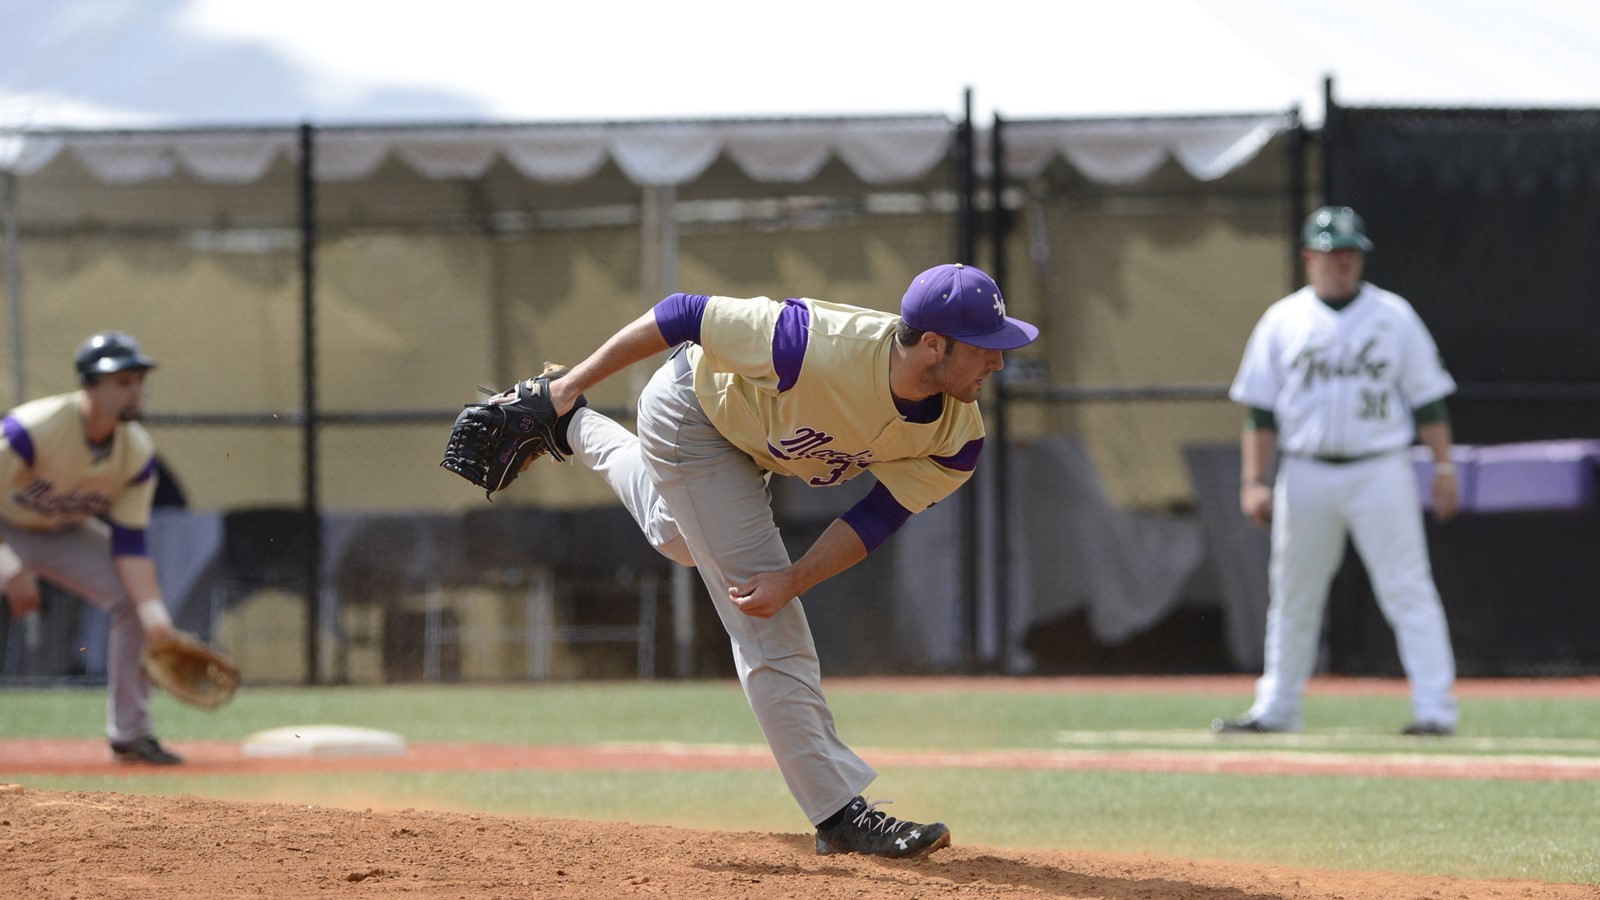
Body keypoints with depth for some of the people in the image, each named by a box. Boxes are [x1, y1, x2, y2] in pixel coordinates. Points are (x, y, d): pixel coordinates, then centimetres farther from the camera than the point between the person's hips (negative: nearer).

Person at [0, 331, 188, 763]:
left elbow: (129, 544, -13)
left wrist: (153, 615, -28)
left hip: (67, 533, 5)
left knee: (136, 602, -7)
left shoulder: (137, 452, -17)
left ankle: (130, 735, 5)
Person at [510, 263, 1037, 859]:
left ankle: (577, 431, 59)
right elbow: (683, 315, -34)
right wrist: (576, 381, -23)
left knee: (683, 540, 37)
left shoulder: (957, 436, -27)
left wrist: (794, 580, -31)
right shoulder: (820, 348, -45)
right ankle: (841, 815, -8)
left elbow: (881, 517, -17)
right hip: (691, 411, -7)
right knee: (769, 630, -11)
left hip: (751, 445, 7)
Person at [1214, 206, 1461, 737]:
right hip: (1305, 474, 2)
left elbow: (1428, 398, 5)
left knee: (1408, 591, -8)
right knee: (1293, 597, 9)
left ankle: (1435, 708, -9)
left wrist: (1443, 465, -3)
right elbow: (1261, 411, 6)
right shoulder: (1283, 321, 6)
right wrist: (1253, 480, -1)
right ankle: (1276, 709, 19)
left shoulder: (1394, 316, 4)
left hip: (1380, 470, -2)